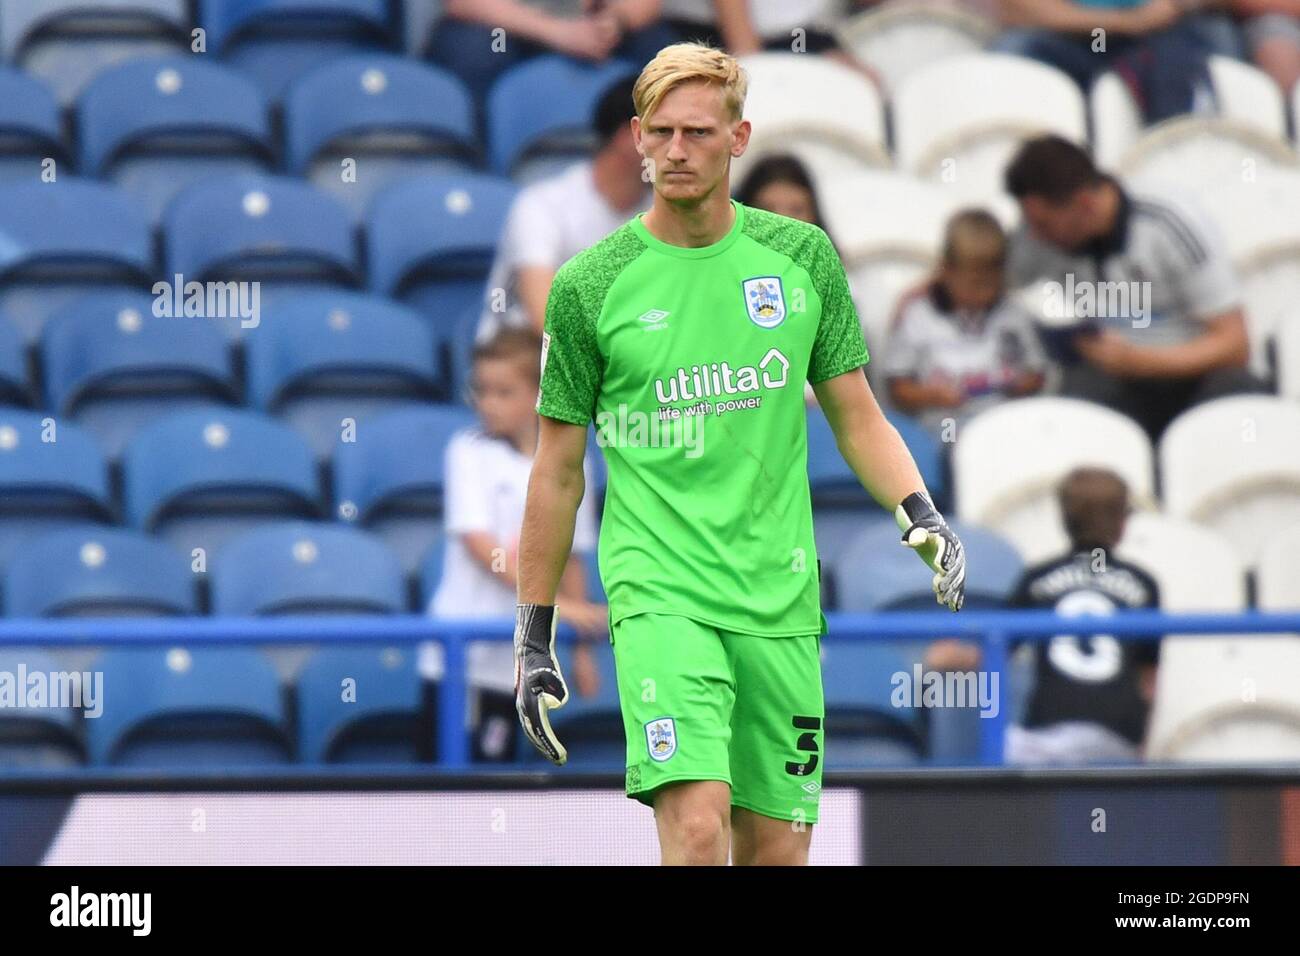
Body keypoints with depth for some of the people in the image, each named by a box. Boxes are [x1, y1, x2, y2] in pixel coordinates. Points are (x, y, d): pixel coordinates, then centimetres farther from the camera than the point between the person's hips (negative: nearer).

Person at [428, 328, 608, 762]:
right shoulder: (469, 451, -3)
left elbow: (569, 558, 13)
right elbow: (479, 544, -13)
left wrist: (581, 648, 10)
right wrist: (555, 604, -21)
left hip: (520, 659, 3)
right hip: (460, 656, -3)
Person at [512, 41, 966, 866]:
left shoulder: (802, 257, 6)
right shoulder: (589, 287, 0)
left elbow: (856, 417, 13)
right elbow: (559, 469, 6)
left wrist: (921, 517, -5)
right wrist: (535, 636, 6)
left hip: (780, 598, 3)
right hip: (659, 589, -3)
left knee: (777, 846, 5)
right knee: (696, 825, -20)